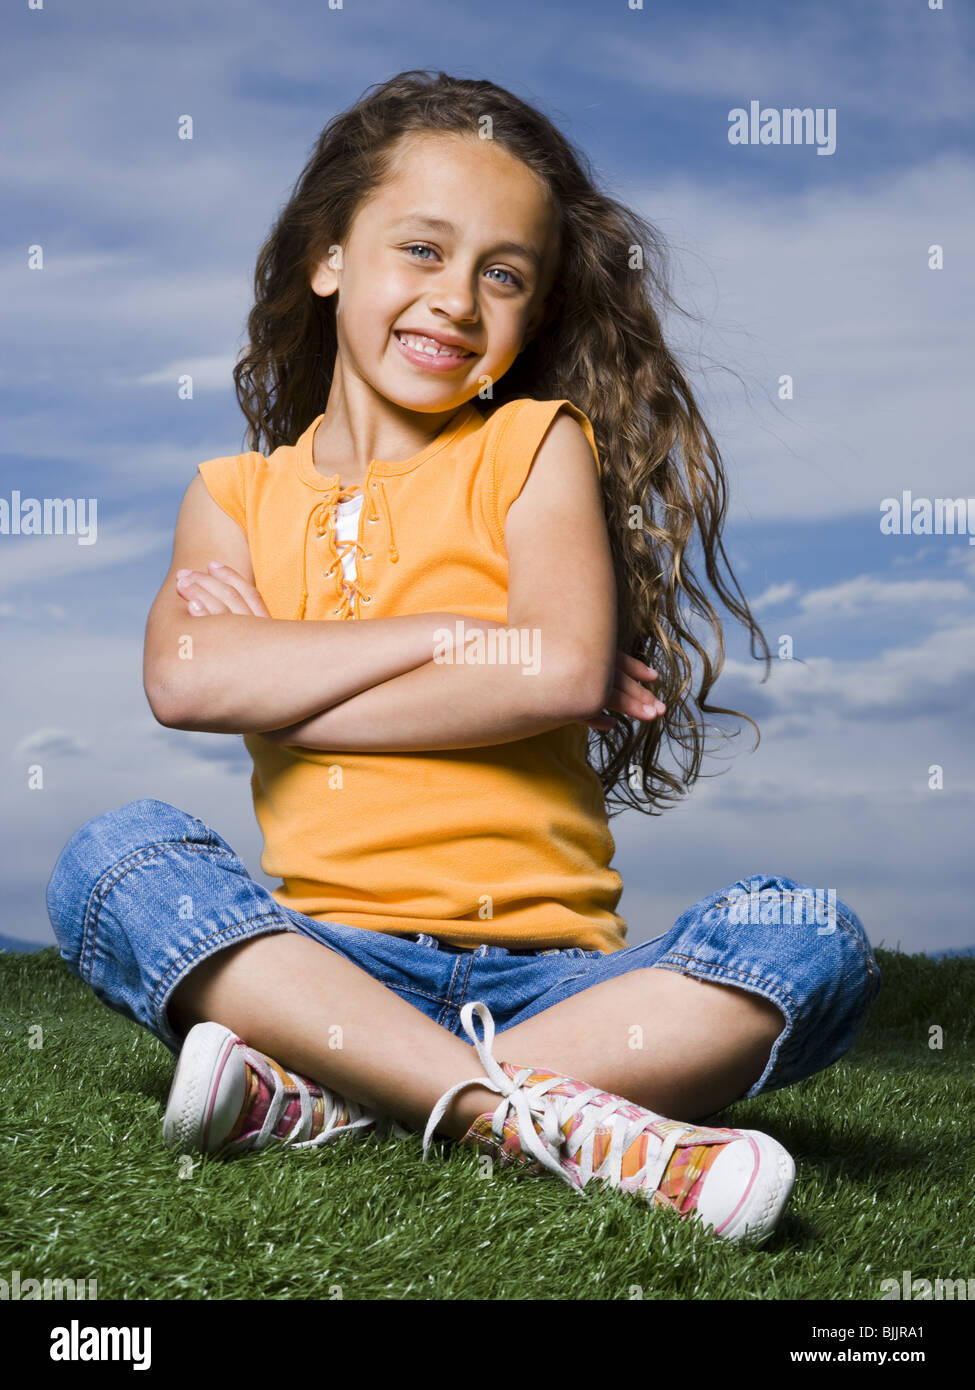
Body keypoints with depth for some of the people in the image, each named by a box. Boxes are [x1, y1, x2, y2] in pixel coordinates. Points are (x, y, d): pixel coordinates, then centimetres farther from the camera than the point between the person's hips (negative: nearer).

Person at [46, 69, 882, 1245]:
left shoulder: (535, 446, 8)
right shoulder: (237, 495, 12)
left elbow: (569, 673, -11)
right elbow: (183, 677, -9)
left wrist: (276, 689, -7)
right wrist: (464, 636, -12)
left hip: (545, 971, -1)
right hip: (325, 957, 1)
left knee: (810, 941, -25)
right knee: (111, 859, -24)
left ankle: (333, 1098, -29)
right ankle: (529, 1115, -33)